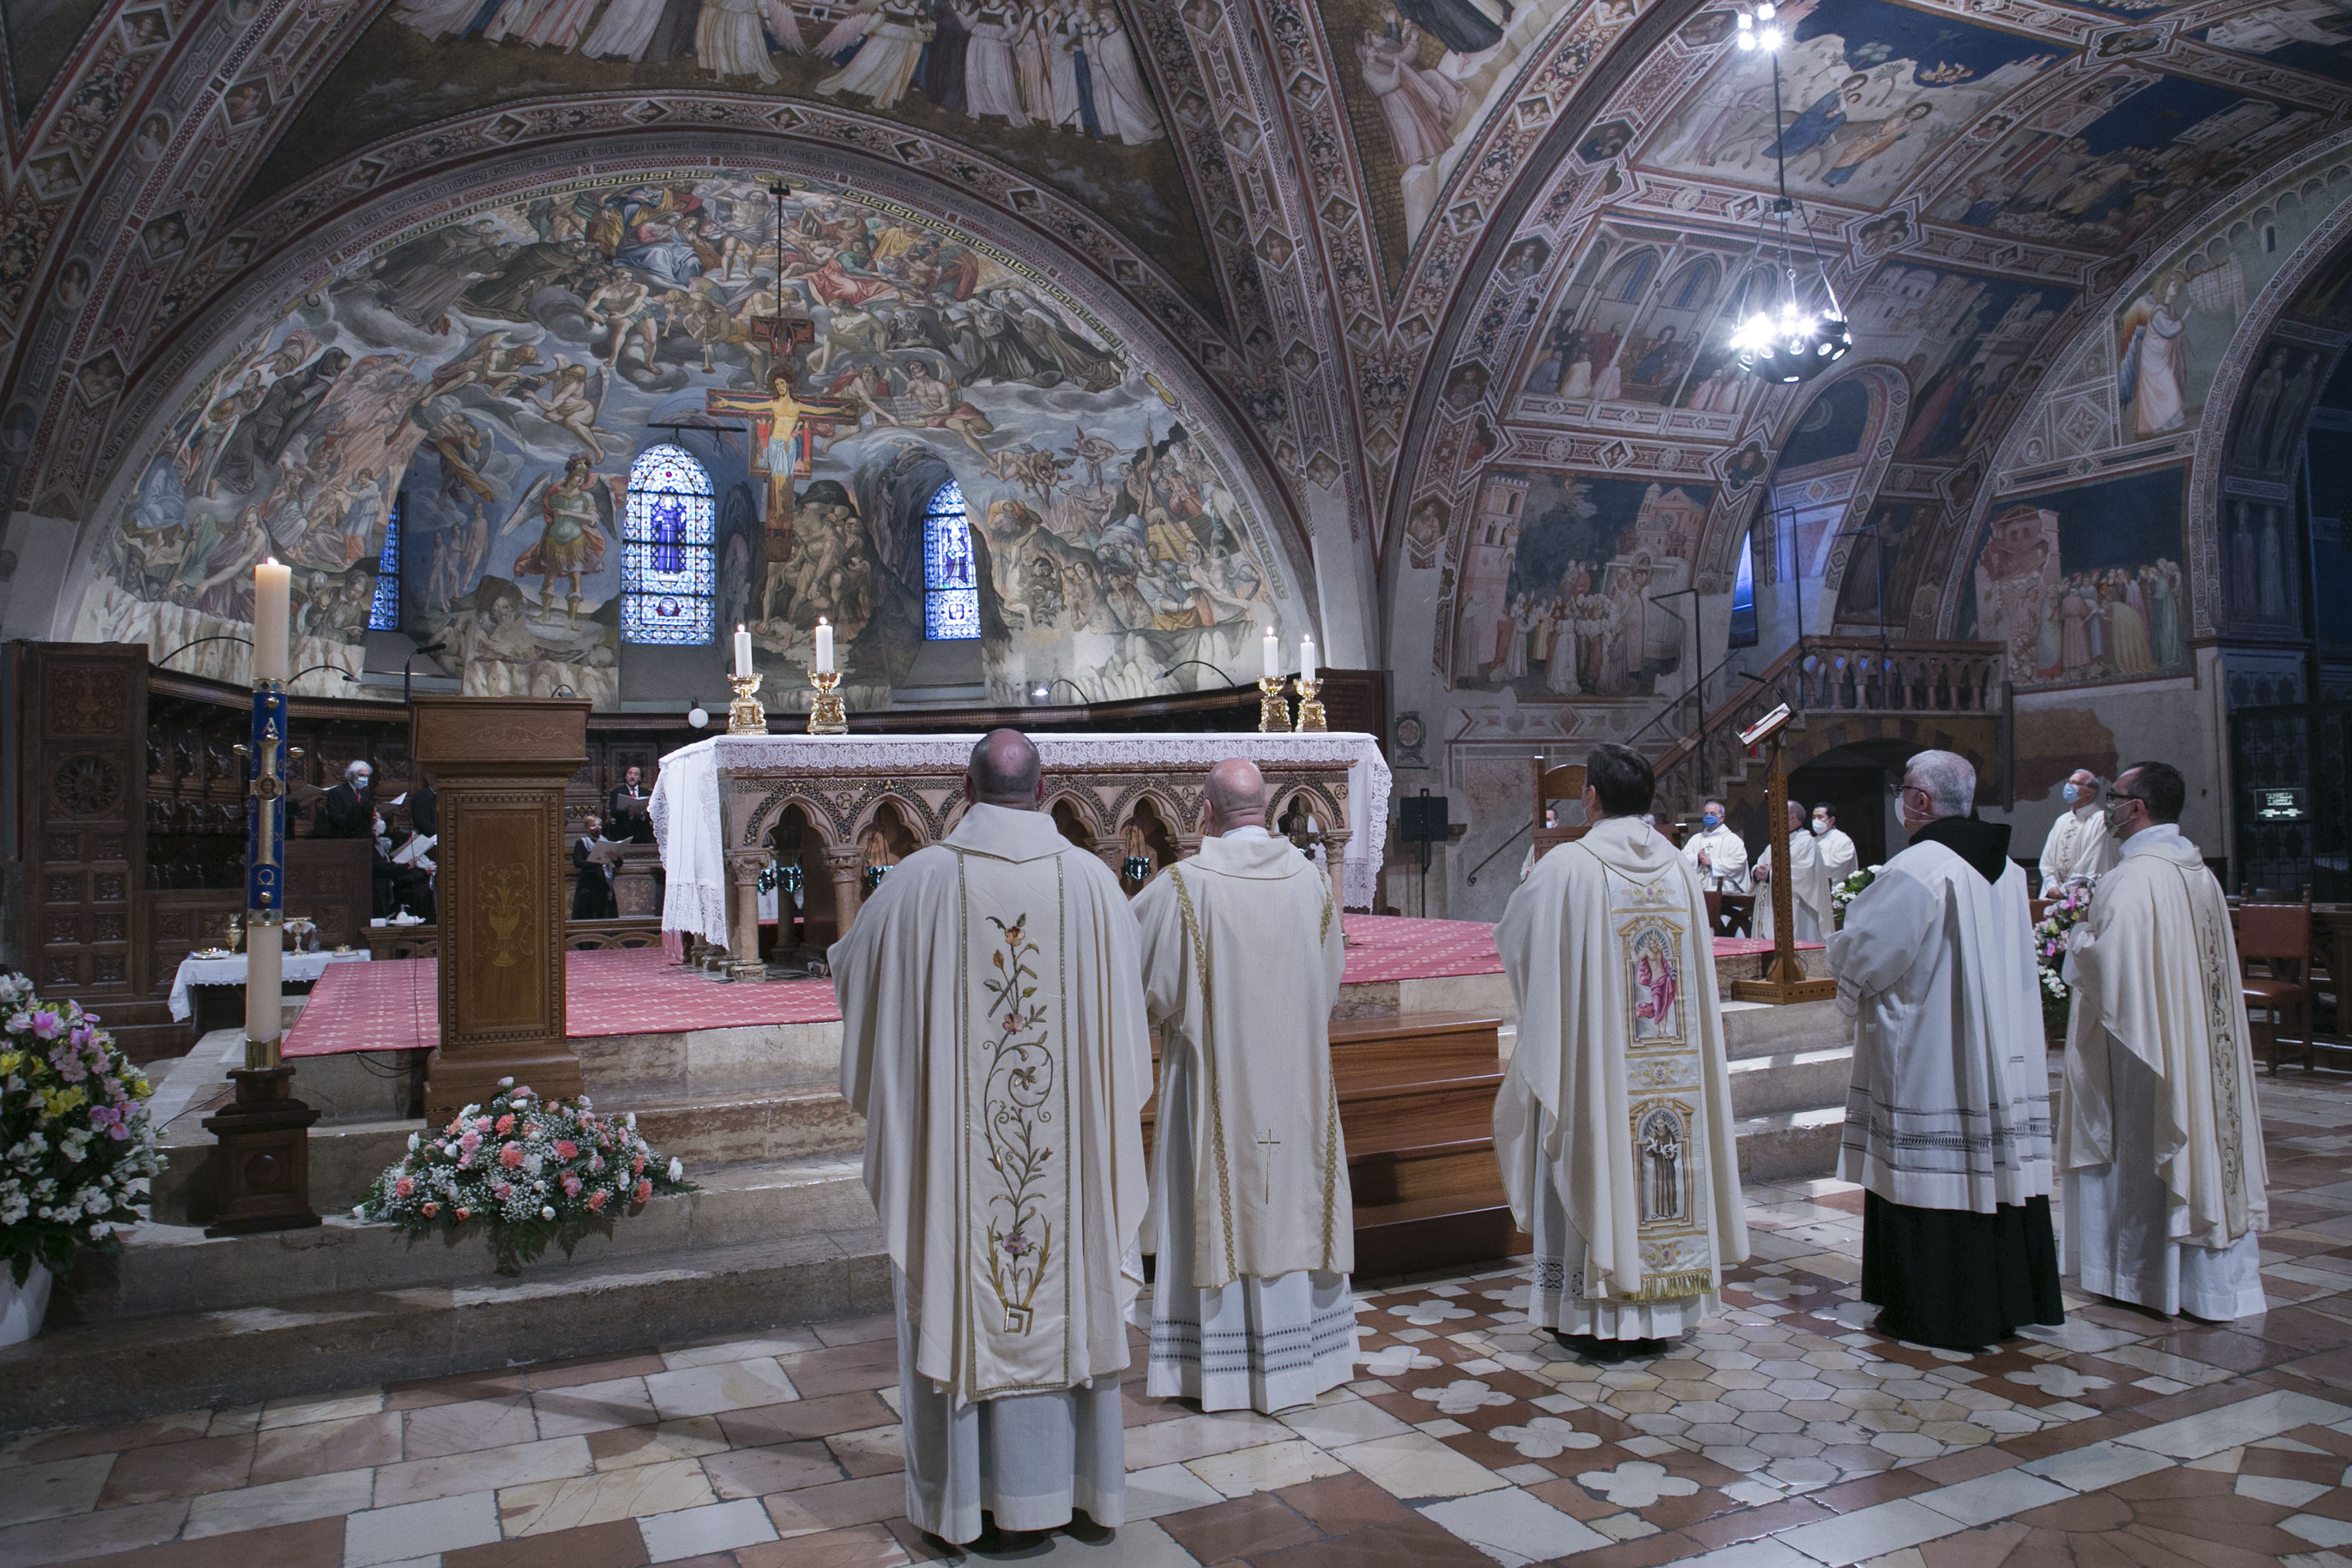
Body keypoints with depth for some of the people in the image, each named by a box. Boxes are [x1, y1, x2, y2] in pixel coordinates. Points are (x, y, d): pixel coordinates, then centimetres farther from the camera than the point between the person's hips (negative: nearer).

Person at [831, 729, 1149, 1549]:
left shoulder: (917, 880, -9)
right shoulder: (1092, 879, -6)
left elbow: (850, 967, 9)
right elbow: (1124, 1009, 4)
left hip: (949, 1138, -1)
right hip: (1066, 1143, 1)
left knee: (956, 1299, 12)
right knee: (1068, 1294, 14)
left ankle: (966, 1493, 24)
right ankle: (1066, 1482, 28)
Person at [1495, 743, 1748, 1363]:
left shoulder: (1568, 867, -13)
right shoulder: (1680, 867, 2)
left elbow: (1512, 937, 0)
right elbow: (1698, 959, 15)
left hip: (1593, 1054, -5)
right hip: (1673, 1062, 5)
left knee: (1595, 1168, 4)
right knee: (1667, 1163, 12)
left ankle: (1599, 1316, 11)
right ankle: (1660, 1313, 21)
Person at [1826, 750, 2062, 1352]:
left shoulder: (1914, 869, -18)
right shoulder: (2007, 869, 8)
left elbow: (1859, 956, -17)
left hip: (1925, 1060, -8)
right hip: (2000, 1053, 8)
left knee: (1931, 1174, 1)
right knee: (1992, 1164, 14)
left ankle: (1933, 1312, 9)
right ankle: (2006, 1299, 25)